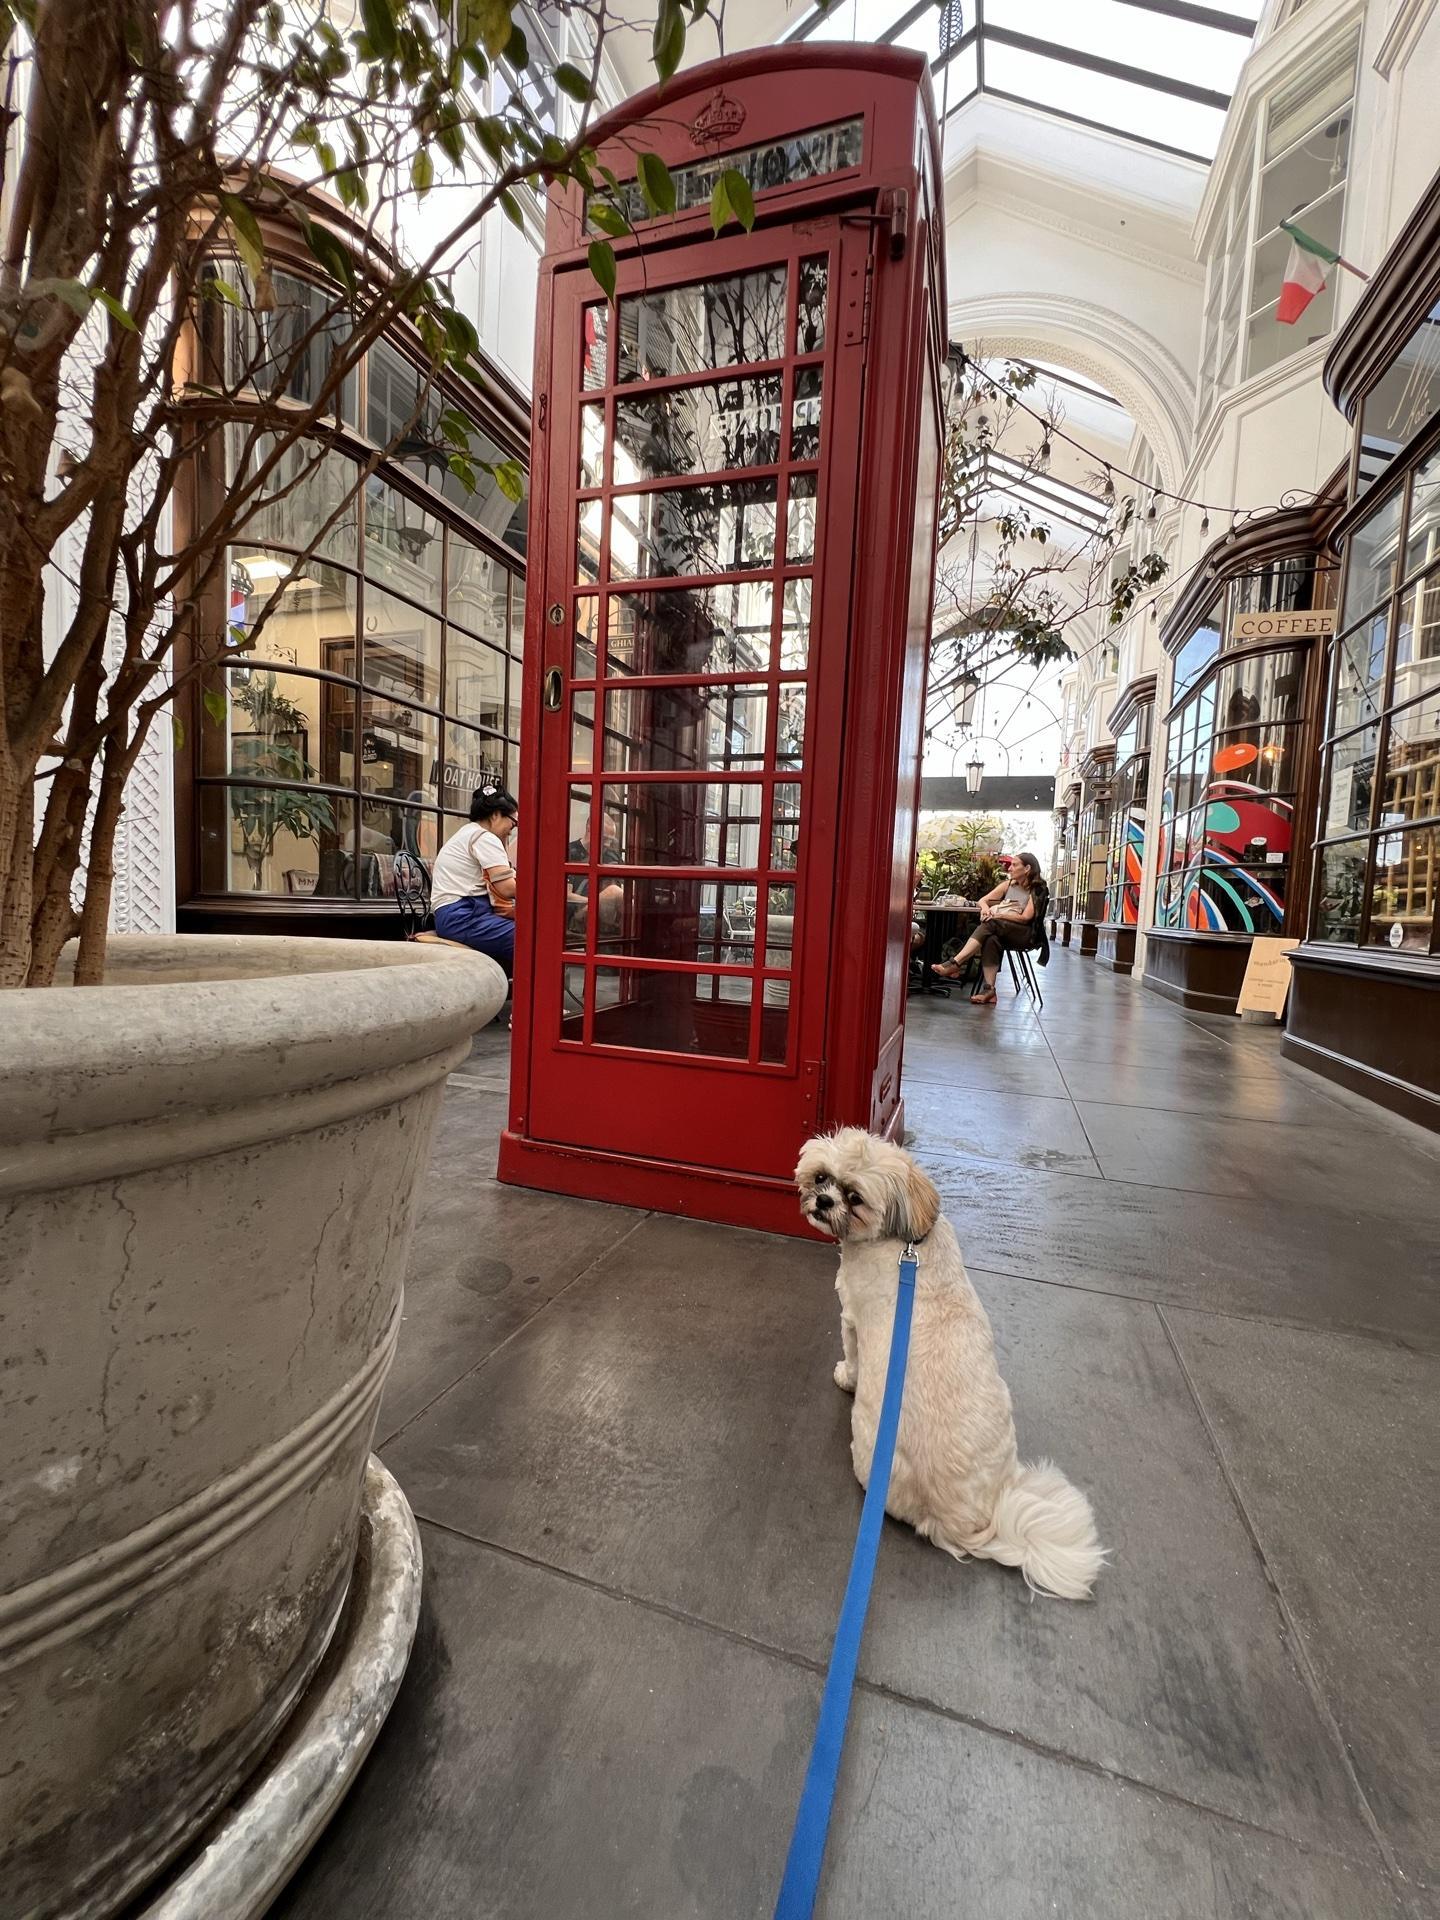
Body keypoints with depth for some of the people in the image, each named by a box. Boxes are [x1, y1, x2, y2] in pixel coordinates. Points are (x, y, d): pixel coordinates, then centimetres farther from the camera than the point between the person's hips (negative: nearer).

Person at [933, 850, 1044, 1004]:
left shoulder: (1036, 889, 2)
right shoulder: (1008, 884, 18)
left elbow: (1025, 917, -9)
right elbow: (982, 900, 14)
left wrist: (998, 915, -17)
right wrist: (986, 908, -11)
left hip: (1024, 934, -4)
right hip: (1001, 931, 4)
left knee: (990, 924, -33)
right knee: (991, 940, -34)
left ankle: (955, 964, -41)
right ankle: (989, 989, -43)